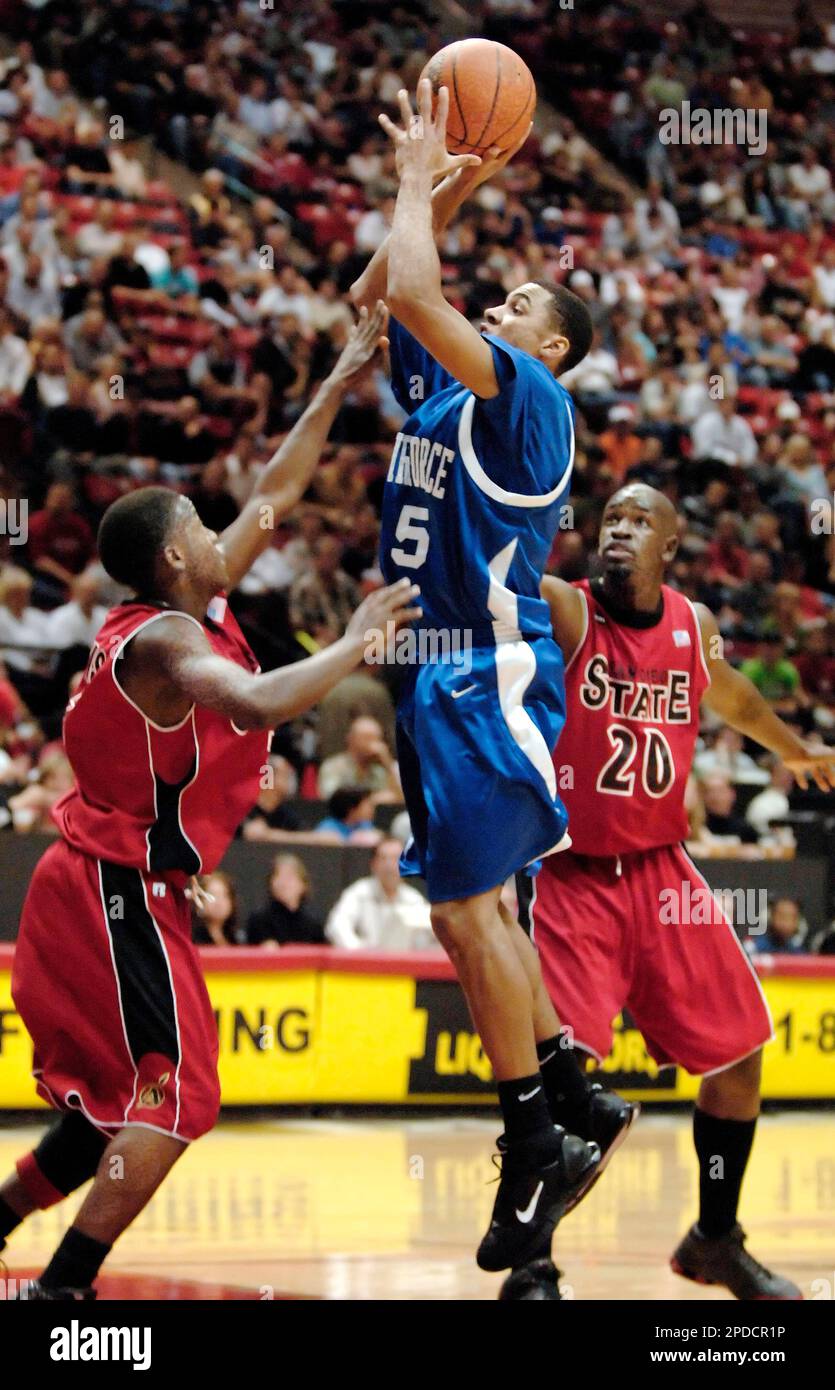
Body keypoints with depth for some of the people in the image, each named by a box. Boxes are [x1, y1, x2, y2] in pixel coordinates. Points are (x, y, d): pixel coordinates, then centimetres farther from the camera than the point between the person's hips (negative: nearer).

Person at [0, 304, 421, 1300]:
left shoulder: (197, 612, 10)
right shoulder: (166, 636, -18)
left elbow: (274, 496, 18)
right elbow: (262, 703, -37)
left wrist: (341, 384, 17)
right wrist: (358, 641, -26)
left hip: (97, 890, 10)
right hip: (120, 892, -10)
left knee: (111, 1109, 17)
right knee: (175, 1097, -12)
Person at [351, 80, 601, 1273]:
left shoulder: (527, 396, -11)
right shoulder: (444, 385, 15)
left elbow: (411, 291, -23)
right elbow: (375, 295, 24)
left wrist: (419, 181, -9)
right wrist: (437, 198, 13)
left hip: (491, 677, -9)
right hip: (437, 671, 9)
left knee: (464, 904, -11)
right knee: (475, 901, 13)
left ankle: (538, 1150, -5)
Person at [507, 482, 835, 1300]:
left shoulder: (694, 625, 4)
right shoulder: (563, 611, -11)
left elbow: (728, 693, 26)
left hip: (661, 871, 6)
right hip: (571, 879, -6)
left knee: (738, 1054, 10)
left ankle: (716, 1240, 30)